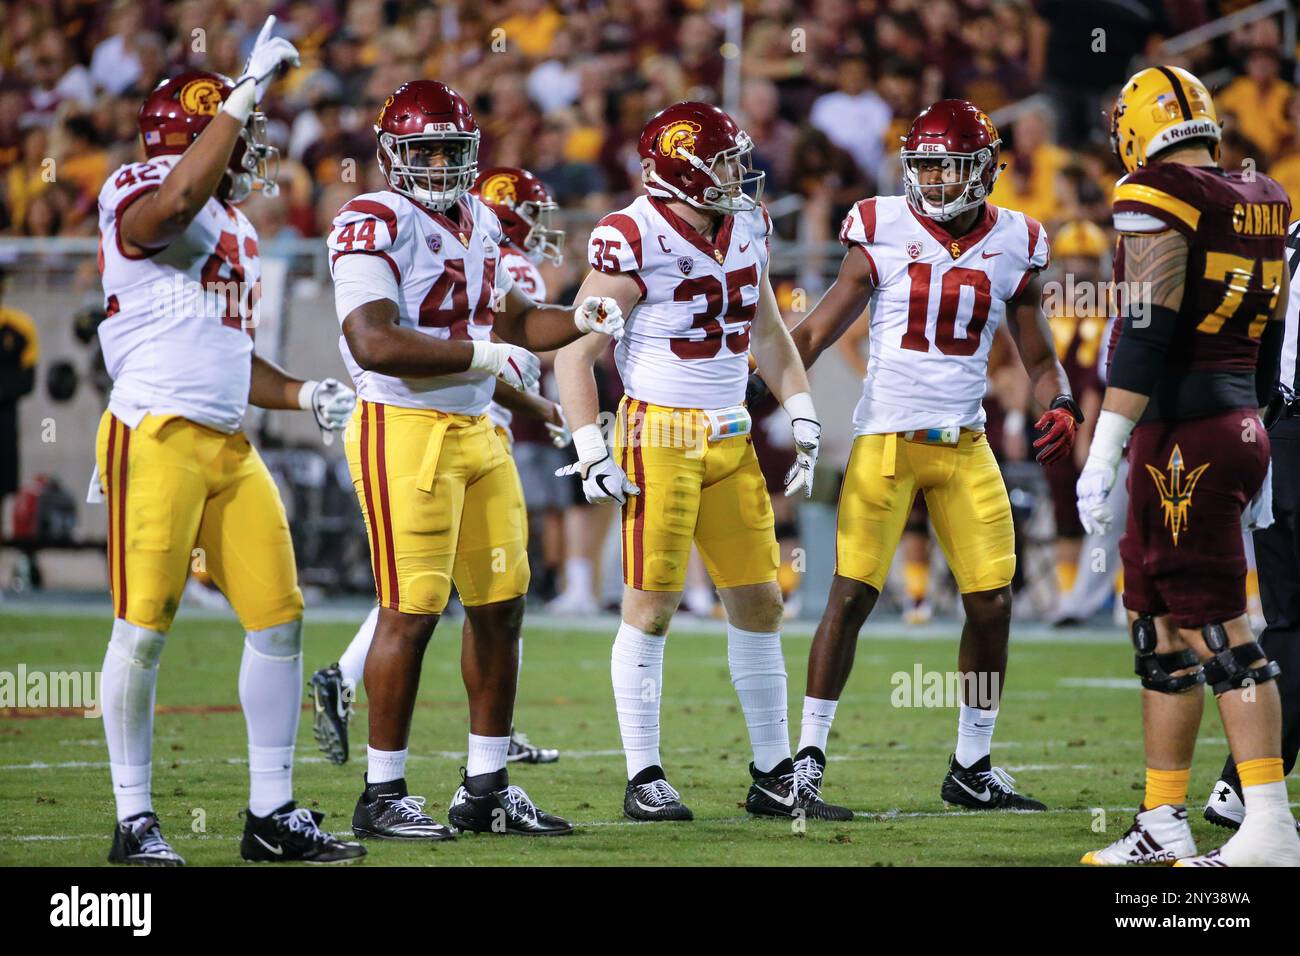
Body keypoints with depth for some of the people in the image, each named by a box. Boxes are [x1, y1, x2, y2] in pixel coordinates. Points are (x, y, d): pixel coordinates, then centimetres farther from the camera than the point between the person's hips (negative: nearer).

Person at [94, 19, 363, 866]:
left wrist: (305, 396, 13)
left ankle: (273, 814, 12)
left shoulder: (235, 230, 22)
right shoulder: (139, 199, -5)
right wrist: (248, 91, -27)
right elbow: (180, 195, -31)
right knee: (145, 627, -5)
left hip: (230, 446, 9)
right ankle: (134, 820, 2)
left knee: (280, 618, 5)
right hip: (156, 436, -9)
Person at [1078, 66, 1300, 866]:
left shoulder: (1160, 203, -12)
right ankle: (1163, 824, 17)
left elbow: (1145, 338, -19)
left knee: (1218, 629, -8)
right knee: (1162, 627, 14)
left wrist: (1103, 454, -18)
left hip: (1183, 433, -8)